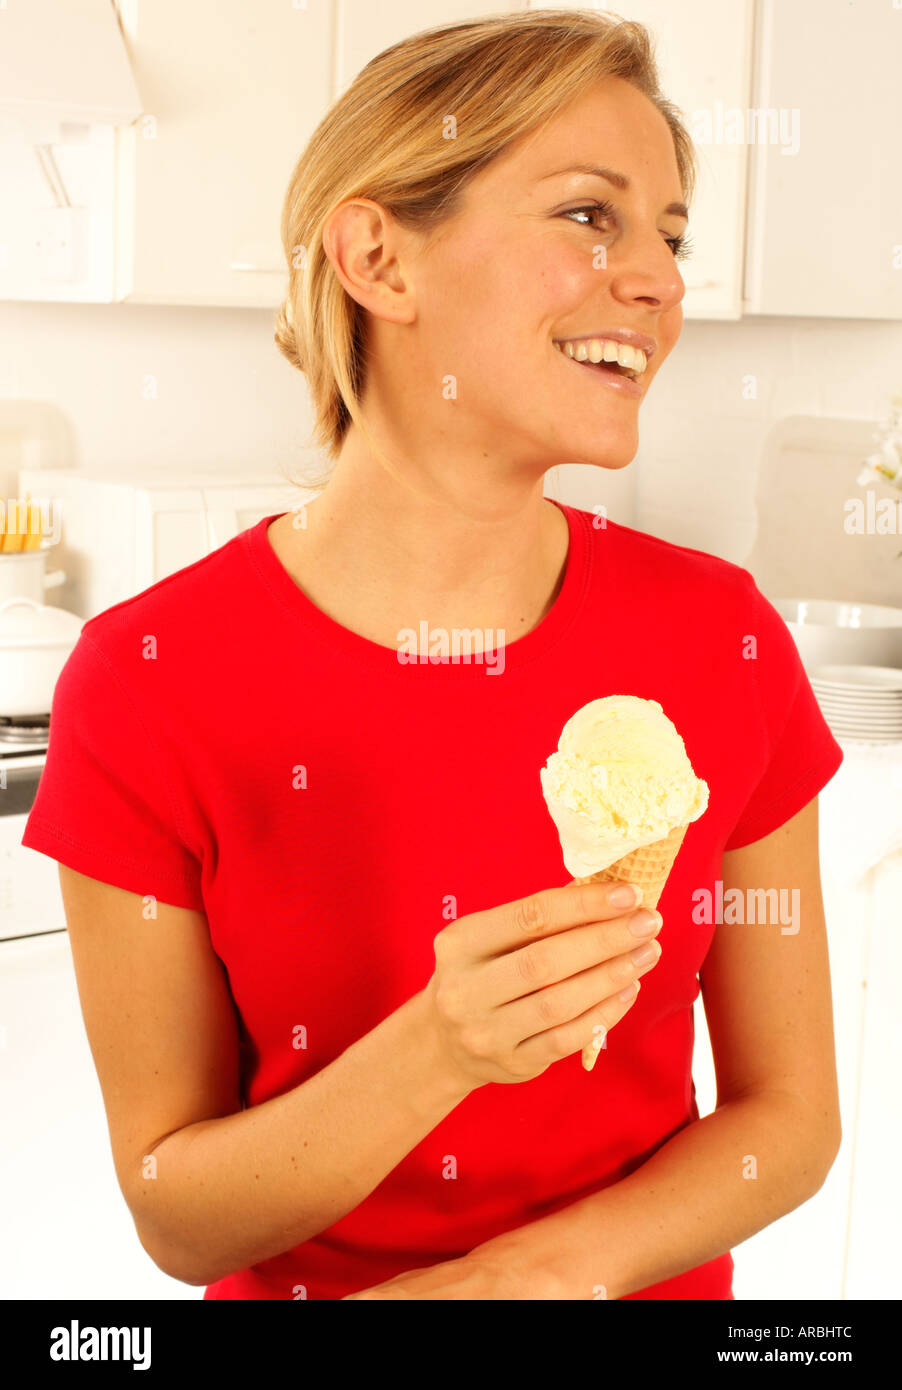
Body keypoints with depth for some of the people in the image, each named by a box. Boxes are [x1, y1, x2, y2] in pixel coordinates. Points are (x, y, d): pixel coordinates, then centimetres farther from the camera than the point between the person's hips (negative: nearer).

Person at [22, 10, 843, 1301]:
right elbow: (177, 1221, -14)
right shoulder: (150, 681, -20)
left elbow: (792, 1117, -6)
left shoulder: (722, 638, -15)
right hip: (303, 1286, -1)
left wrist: (544, 1268, -21)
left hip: (645, 1279, 2)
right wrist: (435, 1055, -30)